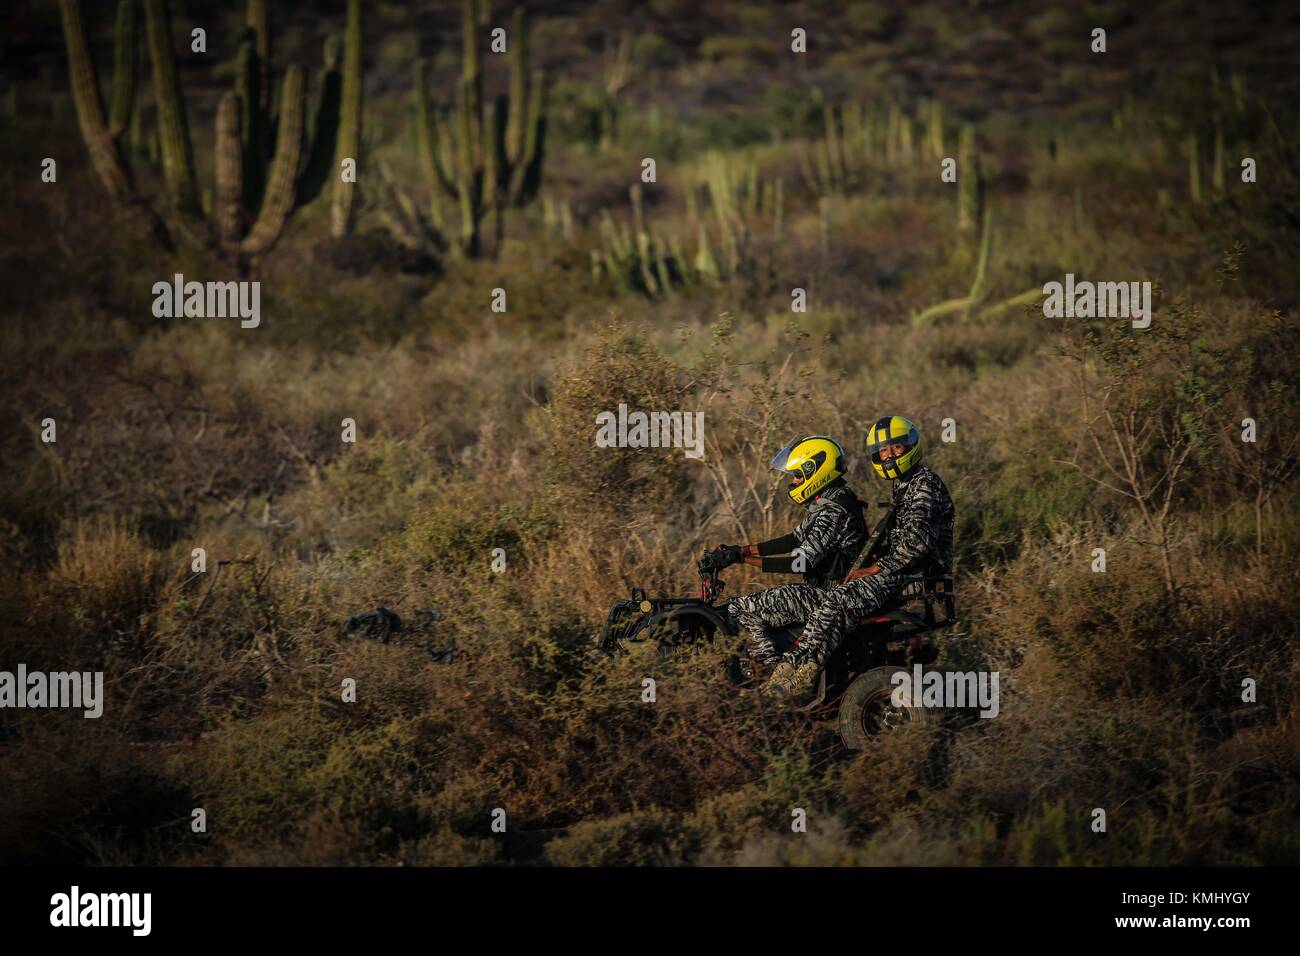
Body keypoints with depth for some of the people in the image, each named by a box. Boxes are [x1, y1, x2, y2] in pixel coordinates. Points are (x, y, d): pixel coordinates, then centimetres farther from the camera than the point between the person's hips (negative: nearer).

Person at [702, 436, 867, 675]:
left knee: (742, 610, -15)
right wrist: (741, 549, 10)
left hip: (824, 596, -11)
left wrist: (743, 558, -27)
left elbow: (802, 562, -26)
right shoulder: (827, 503, 13)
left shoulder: (834, 511, -21)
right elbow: (795, 539, 18)